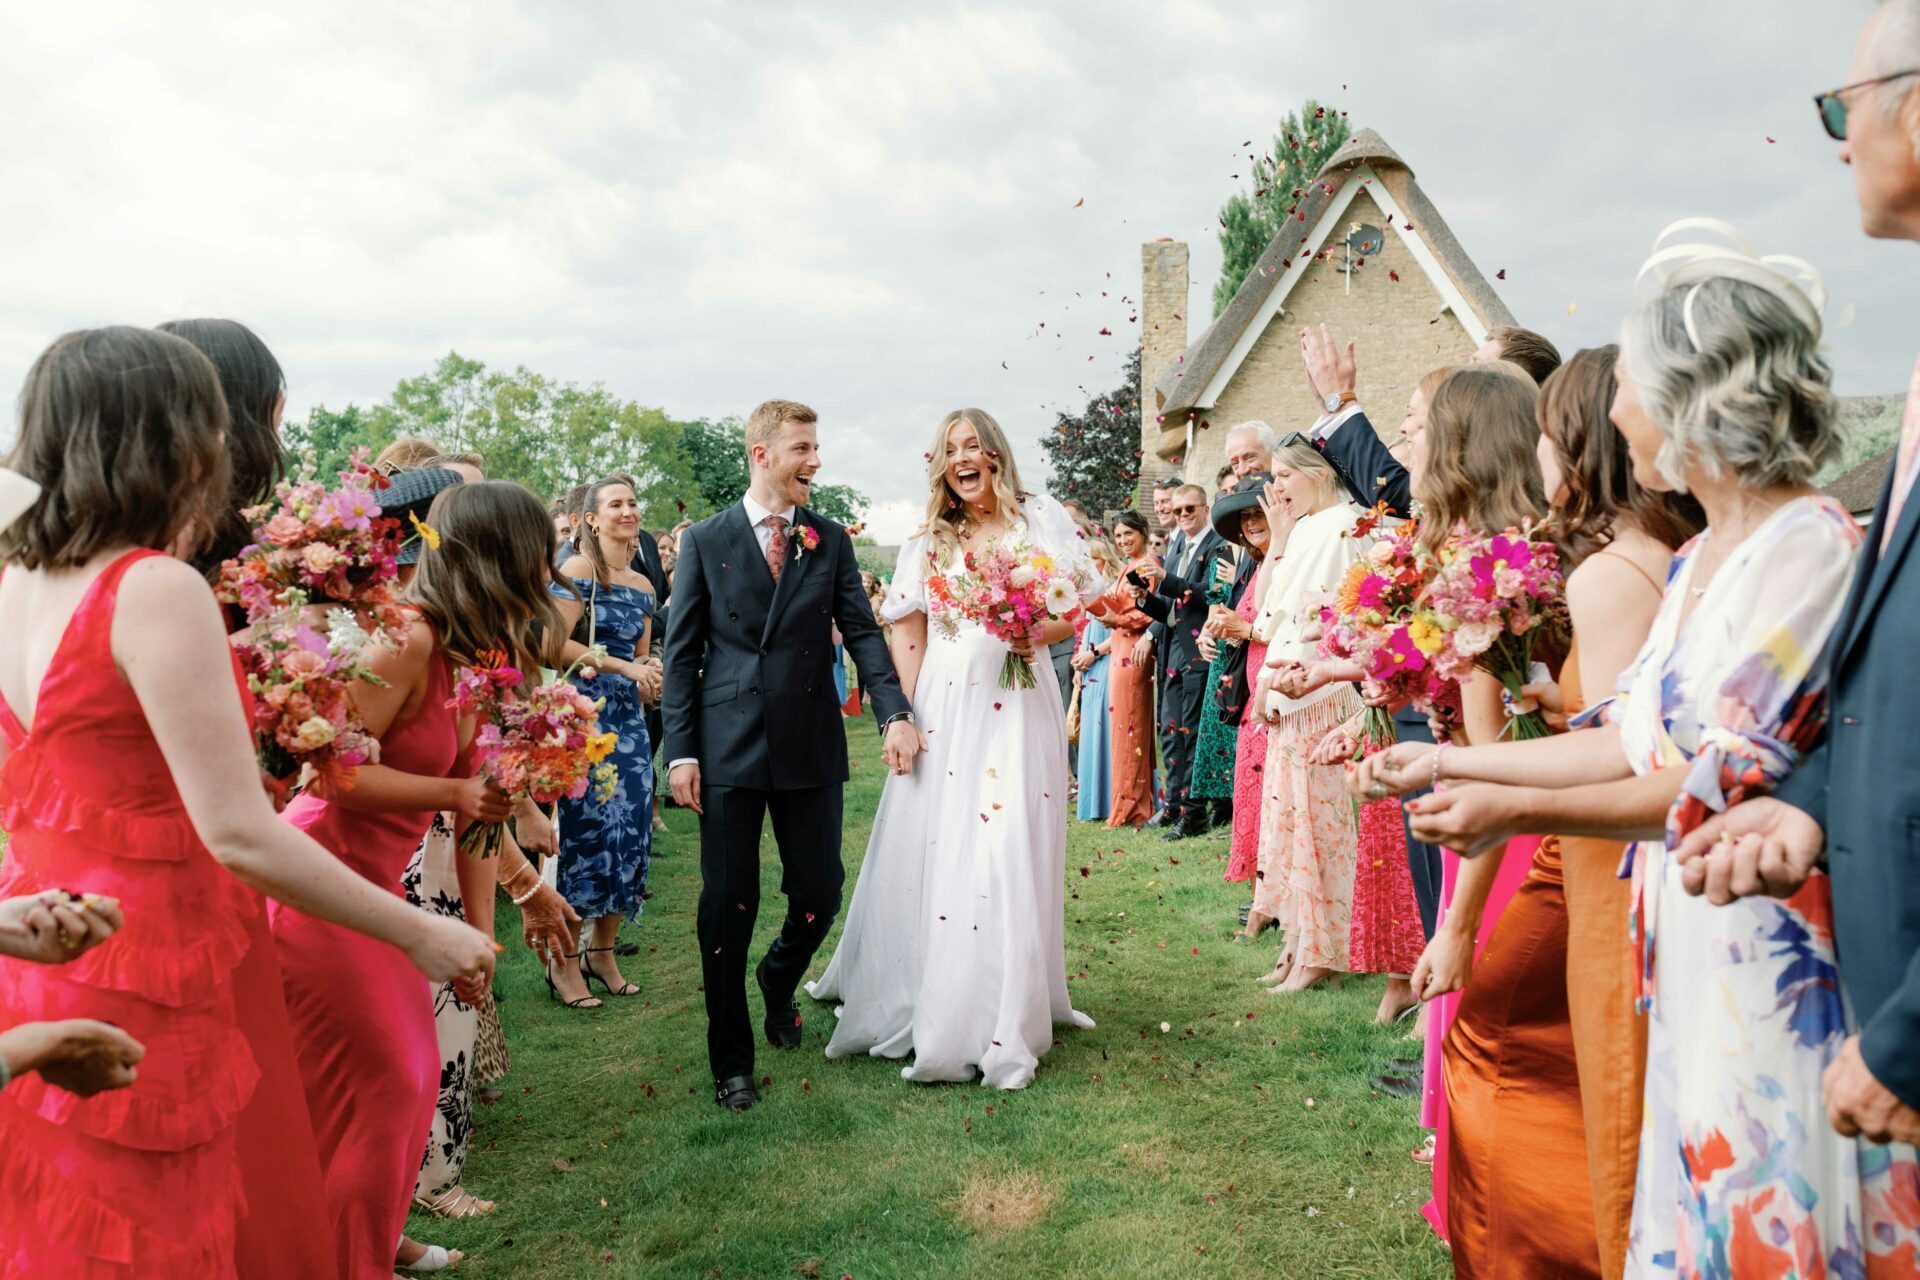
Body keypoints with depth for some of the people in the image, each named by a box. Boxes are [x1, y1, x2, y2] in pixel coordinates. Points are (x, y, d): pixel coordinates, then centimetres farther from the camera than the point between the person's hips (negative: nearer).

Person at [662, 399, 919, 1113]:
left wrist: (895, 713, -13)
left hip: (811, 747, 2)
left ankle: (780, 981, 41)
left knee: (820, 893, 7)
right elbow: (681, 652, 2)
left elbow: (861, 631, 1)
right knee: (728, 903, 4)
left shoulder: (831, 541, 7)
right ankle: (731, 1059, 20)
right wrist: (681, 750, -5)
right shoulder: (705, 542, 3)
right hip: (728, 749, -2)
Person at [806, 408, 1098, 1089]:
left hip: (1019, 706, -2)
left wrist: (1041, 632, -14)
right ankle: (919, 1005, 21)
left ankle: (1001, 1025, 8)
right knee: (931, 848, 3)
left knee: (1011, 850, -4)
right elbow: (907, 634, 9)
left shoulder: (1043, 518, 6)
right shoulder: (926, 541, 13)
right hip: (941, 712, 2)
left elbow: (1086, 601, 6)